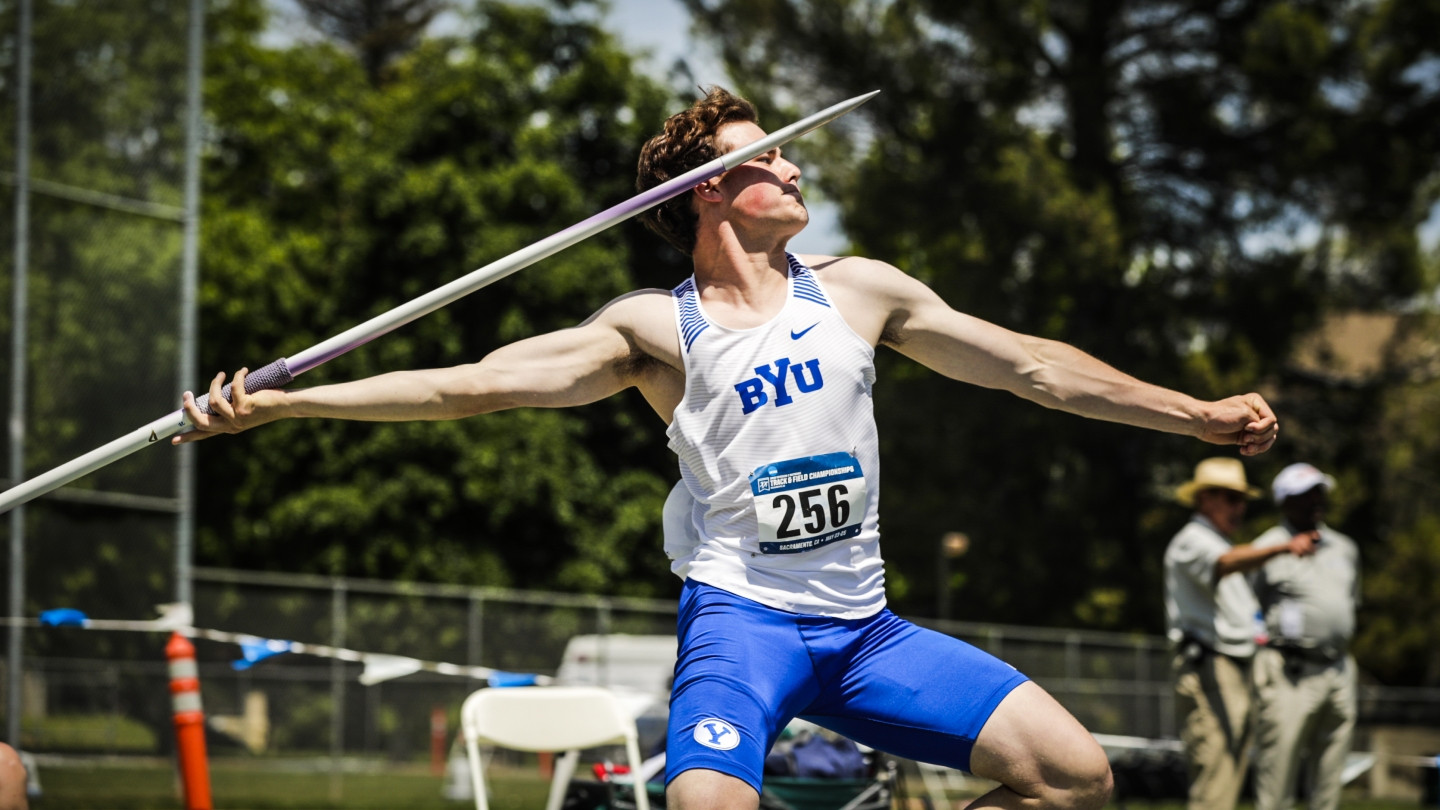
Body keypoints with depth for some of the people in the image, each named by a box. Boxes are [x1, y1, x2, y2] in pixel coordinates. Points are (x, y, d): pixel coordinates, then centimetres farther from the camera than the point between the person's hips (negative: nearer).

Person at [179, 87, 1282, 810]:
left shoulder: (858, 292, 10)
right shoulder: (656, 331, 0)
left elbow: (1035, 368, 15)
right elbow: (475, 384, -7)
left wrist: (1196, 415, 14)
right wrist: (278, 404, -16)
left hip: (861, 621, 5)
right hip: (742, 613, -4)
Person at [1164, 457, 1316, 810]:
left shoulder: (1222, 545, 26)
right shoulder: (1192, 540, -6)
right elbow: (1226, 563, -30)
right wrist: (1282, 548, -44)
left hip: (1235, 674, 10)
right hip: (1206, 671, -10)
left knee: (1231, 780, 9)